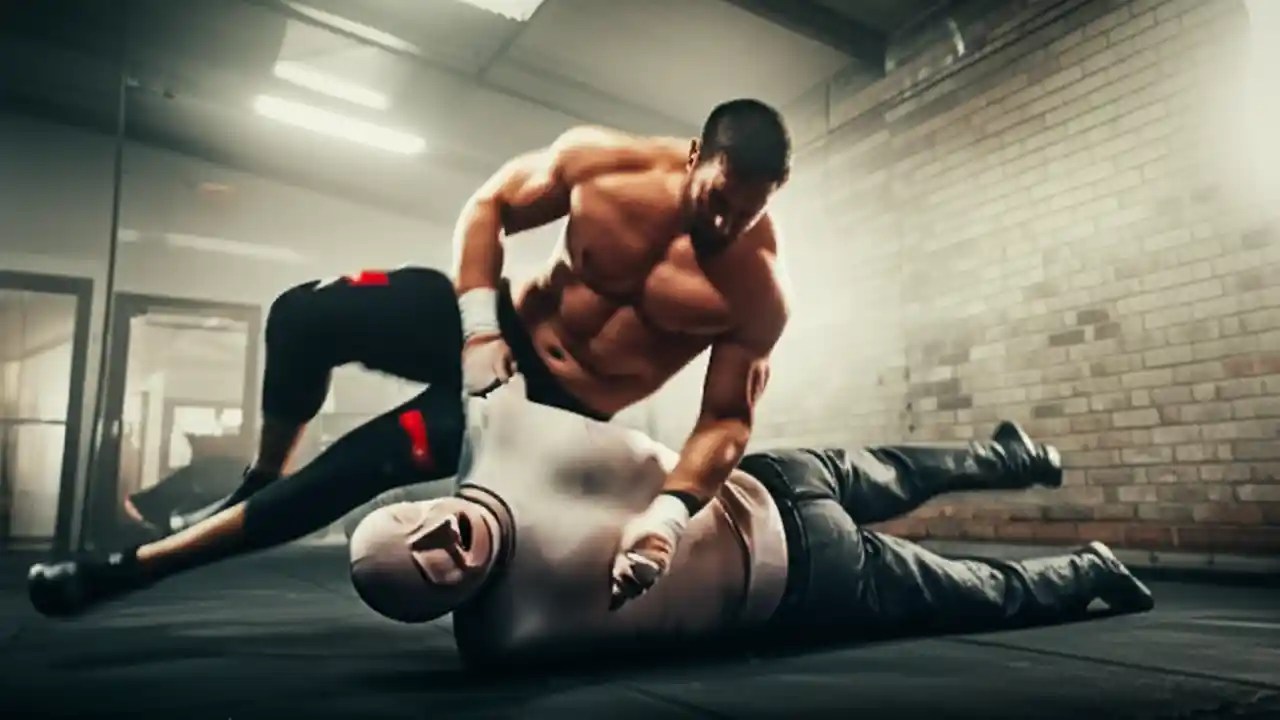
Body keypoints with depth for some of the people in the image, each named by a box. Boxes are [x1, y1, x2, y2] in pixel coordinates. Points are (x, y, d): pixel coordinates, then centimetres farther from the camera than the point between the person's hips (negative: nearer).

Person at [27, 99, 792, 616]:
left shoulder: (758, 290, -17)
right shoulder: (607, 160, -16)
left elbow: (727, 420, -12)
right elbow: (488, 206, -6)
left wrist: (672, 509, -28)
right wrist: (478, 326, -18)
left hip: (563, 409, -2)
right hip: (508, 329, 3)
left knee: (354, 471, -13)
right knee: (303, 314, -12)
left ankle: (129, 567, 4)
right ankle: (259, 479, 17)